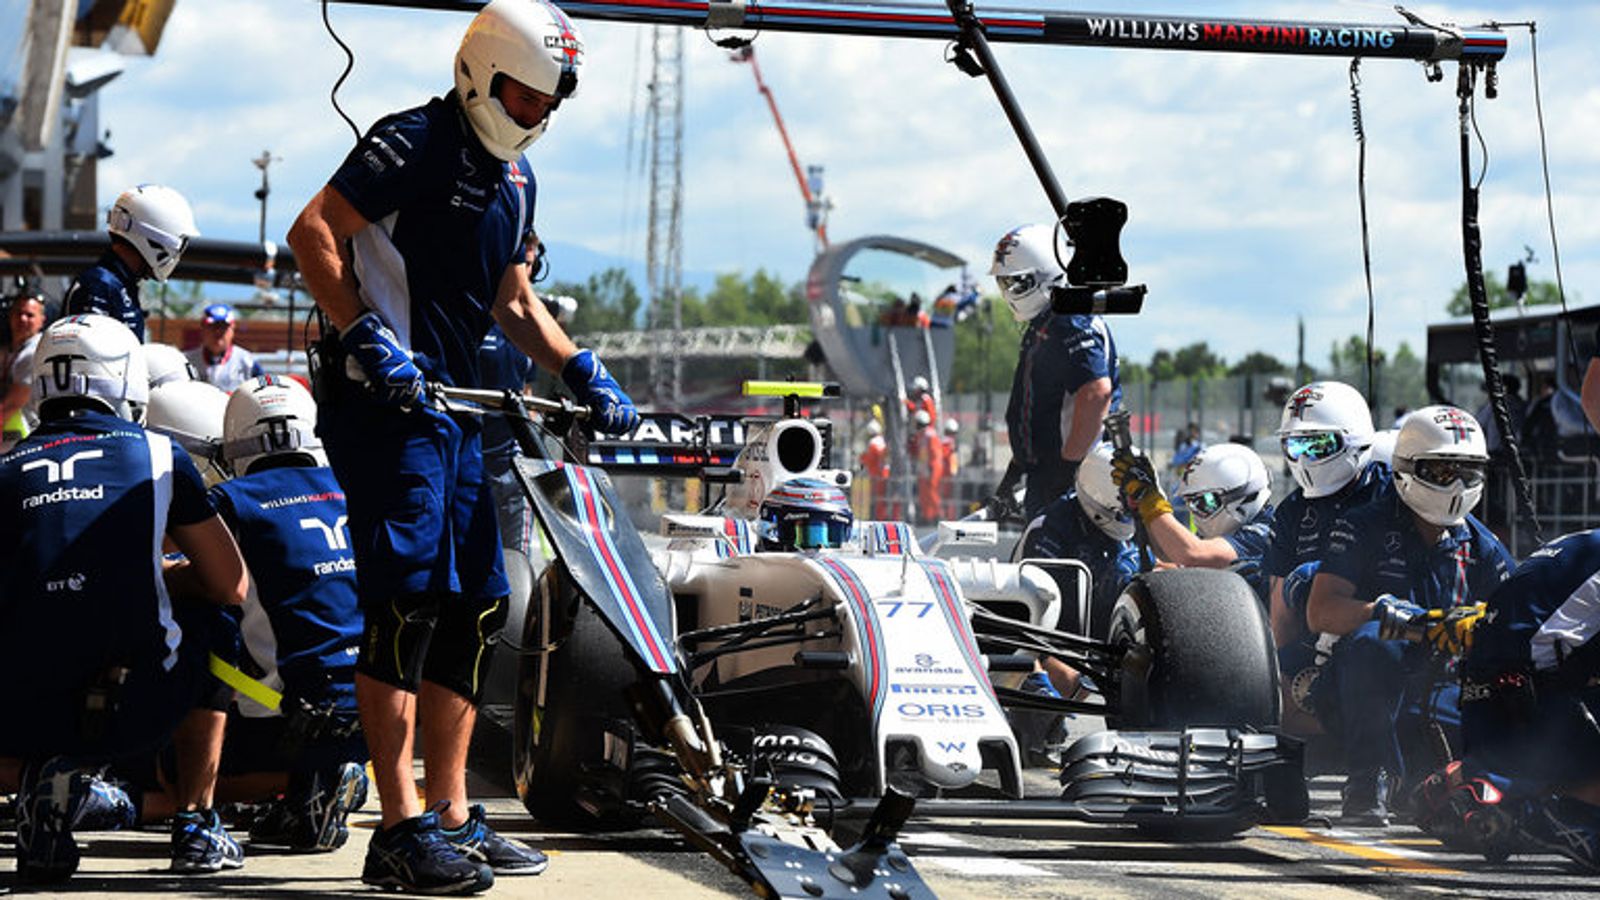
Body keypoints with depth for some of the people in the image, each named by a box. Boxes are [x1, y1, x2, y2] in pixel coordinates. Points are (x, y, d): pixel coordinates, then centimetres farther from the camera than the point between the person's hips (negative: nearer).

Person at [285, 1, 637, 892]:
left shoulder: (516, 180, 19)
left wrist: (582, 371, 14)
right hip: (386, 398, -9)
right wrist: (364, 334, -24)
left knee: (474, 607, 9)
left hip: (457, 407, 10)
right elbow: (313, 233, -16)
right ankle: (403, 829, -16)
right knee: (406, 601, -15)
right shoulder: (413, 144, -9)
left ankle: (452, 817, 16)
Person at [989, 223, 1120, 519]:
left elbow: (1097, 393, -28)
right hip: (1044, 473, 11)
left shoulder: (1073, 325, -16)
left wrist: (1071, 461, -26)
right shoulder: (1040, 328, 19)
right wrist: (1018, 464, 27)